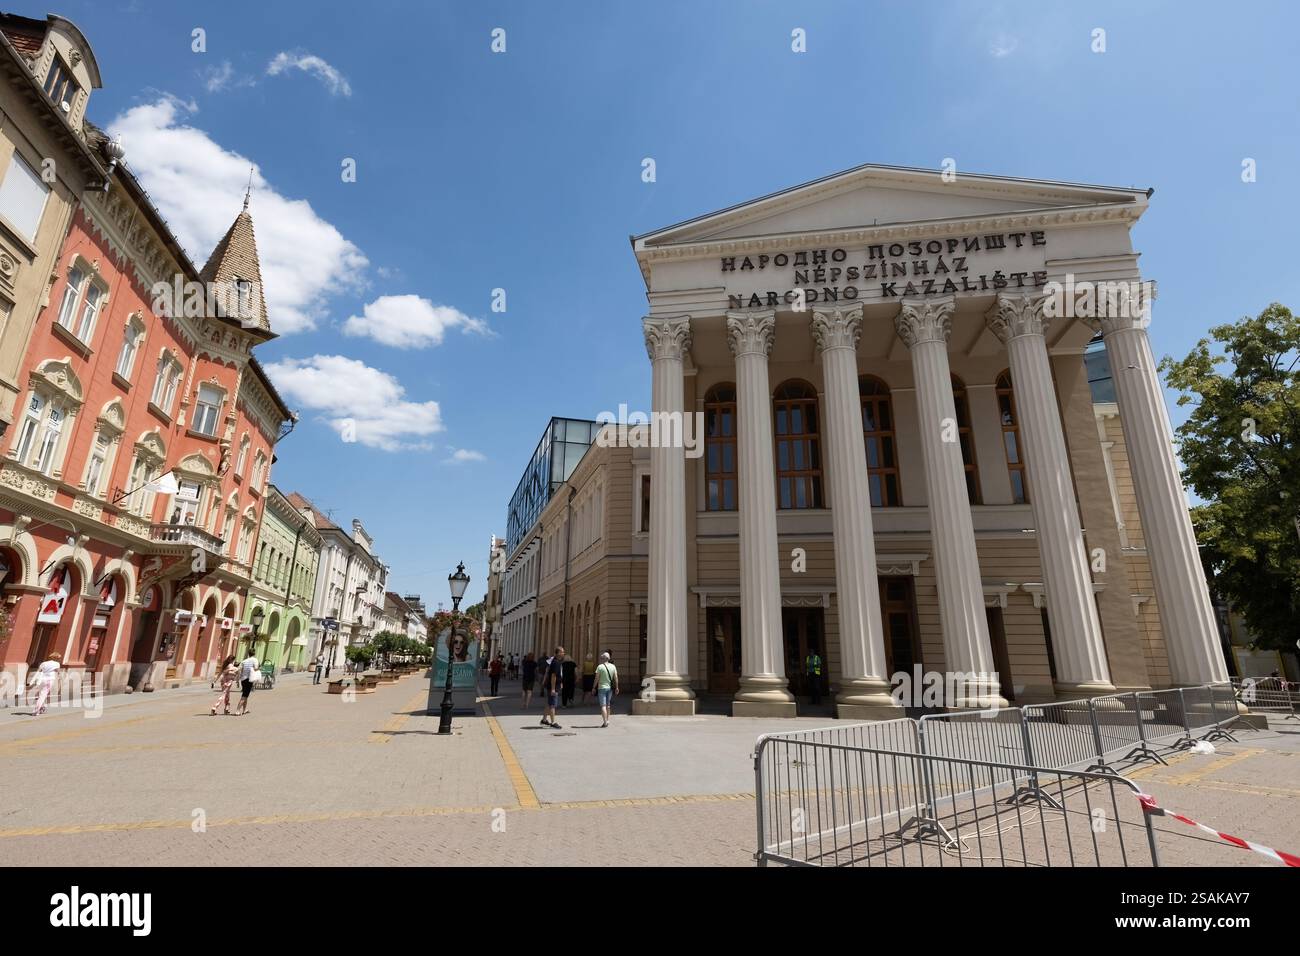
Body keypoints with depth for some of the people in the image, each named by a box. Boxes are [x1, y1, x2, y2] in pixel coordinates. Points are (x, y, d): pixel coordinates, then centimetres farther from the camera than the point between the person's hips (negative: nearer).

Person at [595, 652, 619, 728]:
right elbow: (616, 678, 3)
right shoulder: (613, 666, 3)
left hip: (602, 687, -5)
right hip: (610, 688, 5)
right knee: (608, 705, 17)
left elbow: (597, 678, -9)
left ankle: (605, 722, -12)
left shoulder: (600, 667, -10)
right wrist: (616, 687, 9)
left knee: (603, 705, -4)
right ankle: (607, 720, 24)